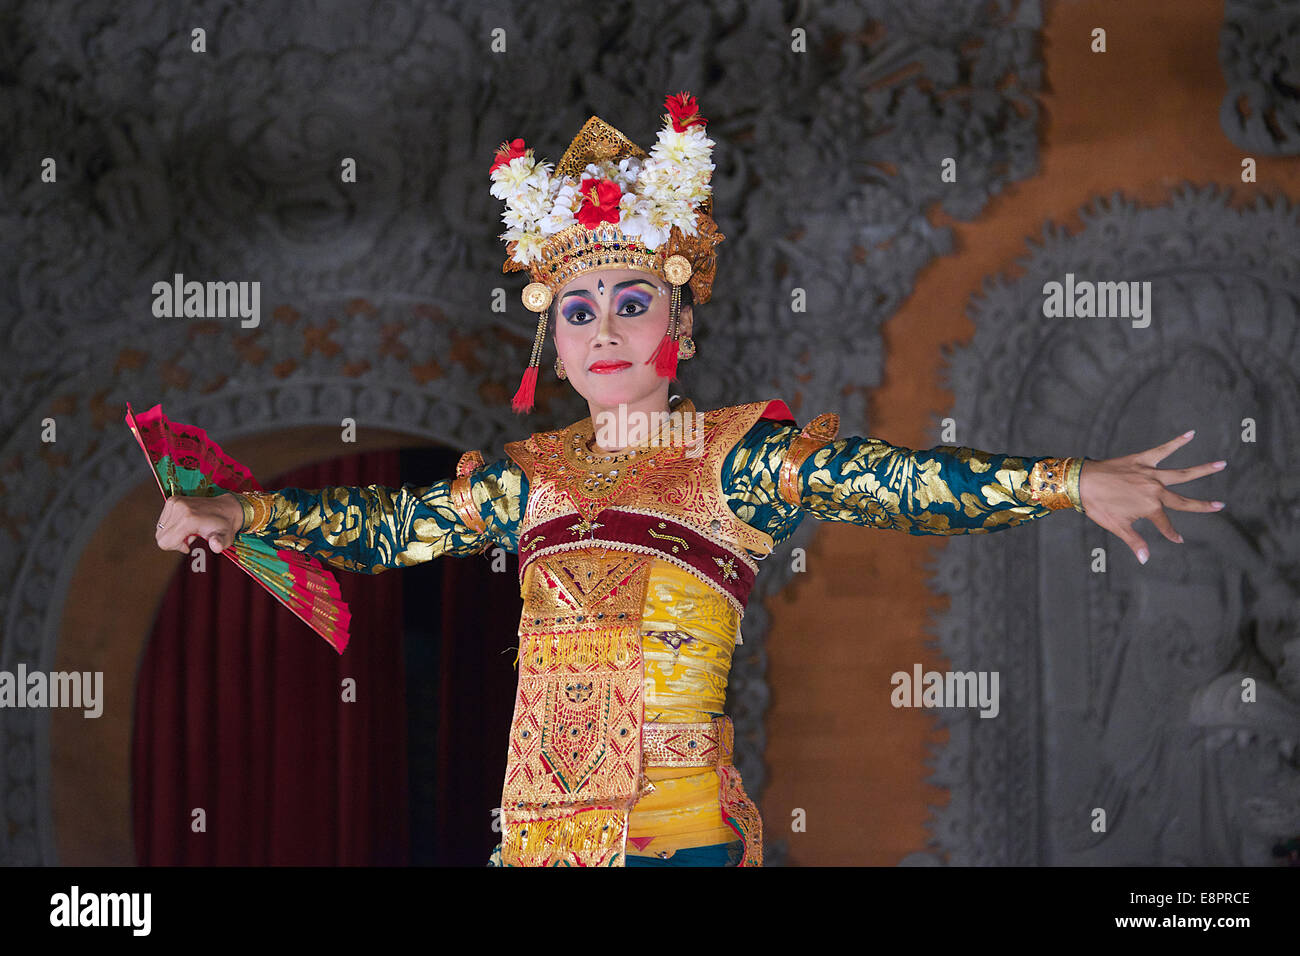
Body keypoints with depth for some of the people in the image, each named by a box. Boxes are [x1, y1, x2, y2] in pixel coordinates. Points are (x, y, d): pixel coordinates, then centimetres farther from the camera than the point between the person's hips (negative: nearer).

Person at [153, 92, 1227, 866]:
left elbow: (885, 479, -13)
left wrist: (1069, 483, -25)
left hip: (682, 835, -4)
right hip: (538, 832, 4)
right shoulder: (529, 475, 13)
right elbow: (387, 524, 19)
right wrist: (240, 512, 11)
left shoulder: (739, 455, -1)